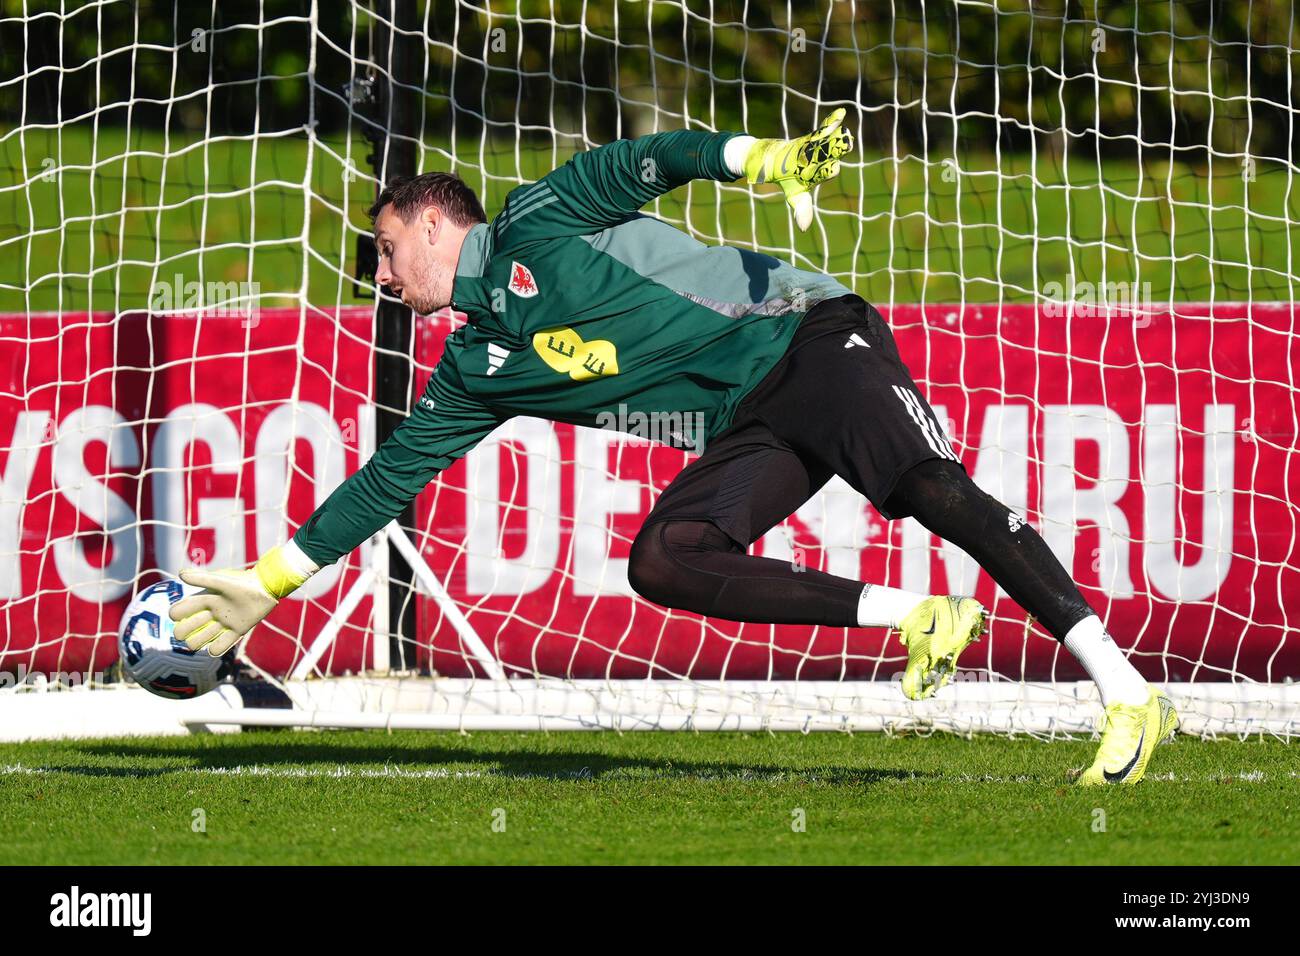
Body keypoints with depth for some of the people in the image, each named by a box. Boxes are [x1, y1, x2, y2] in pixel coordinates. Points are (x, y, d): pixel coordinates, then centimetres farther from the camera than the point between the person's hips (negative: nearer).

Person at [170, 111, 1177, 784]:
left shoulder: (534, 228, 1)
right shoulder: (474, 372, 17)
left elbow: (645, 161, -8)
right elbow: (390, 478, 22)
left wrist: (761, 158, -25)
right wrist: (267, 584, 22)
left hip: (806, 340, -7)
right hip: (749, 430, 7)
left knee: (933, 489, -27)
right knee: (663, 559, -19)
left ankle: (1124, 686, -32)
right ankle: (912, 617, -17)